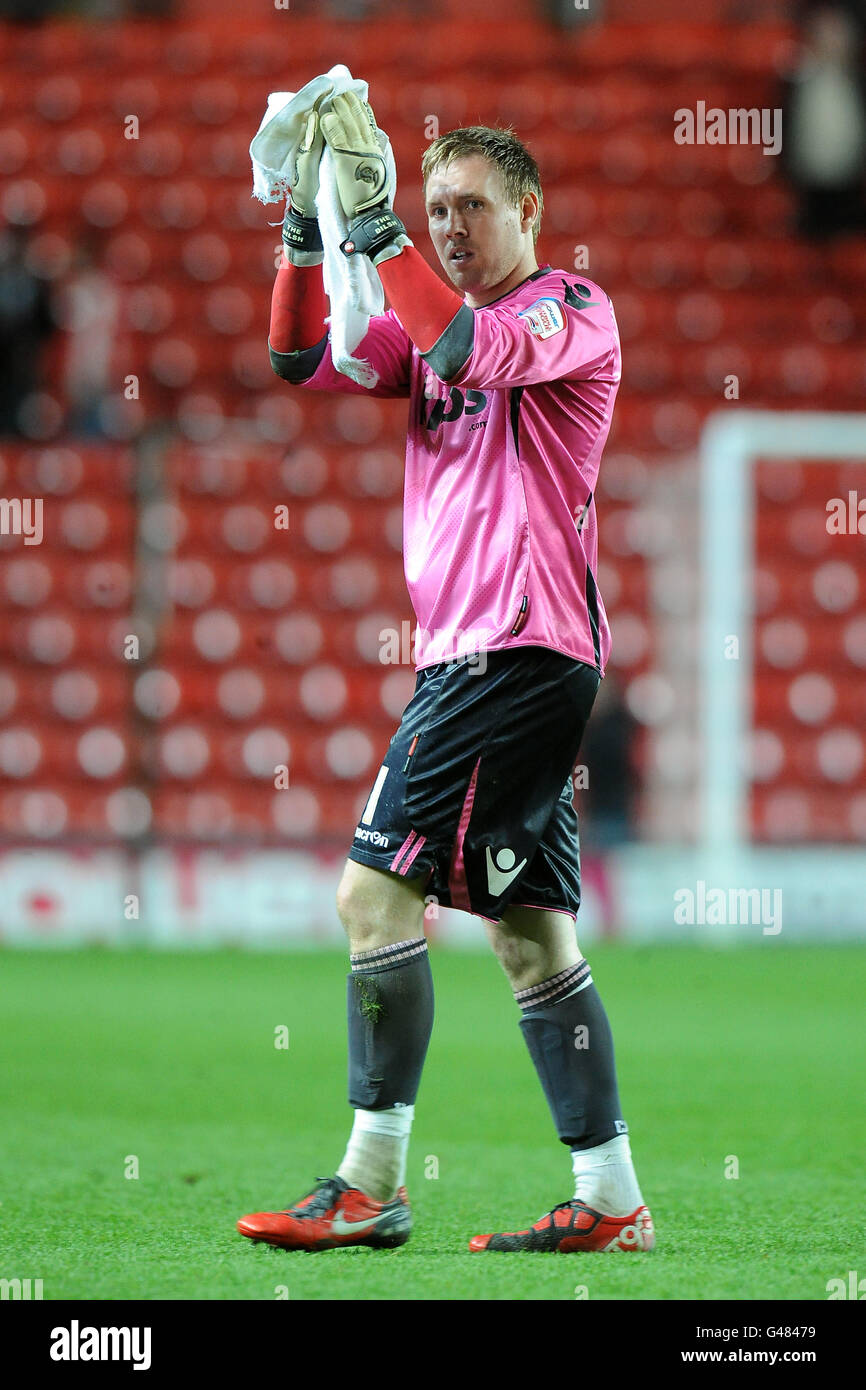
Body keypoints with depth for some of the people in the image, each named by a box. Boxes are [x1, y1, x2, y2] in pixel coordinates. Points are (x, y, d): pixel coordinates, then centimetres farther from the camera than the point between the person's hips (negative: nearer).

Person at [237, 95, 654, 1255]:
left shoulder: (573, 309, -4)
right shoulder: (436, 322, 20)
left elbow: (473, 352, -24)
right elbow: (302, 359, 9)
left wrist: (375, 228, -26)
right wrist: (307, 228, -4)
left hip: (521, 647, -9)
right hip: (466, 654, 9)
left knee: (378, 888, -13)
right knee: (530, 930, 7)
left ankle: (370, 1188, -12)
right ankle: (611, 1201, 8)